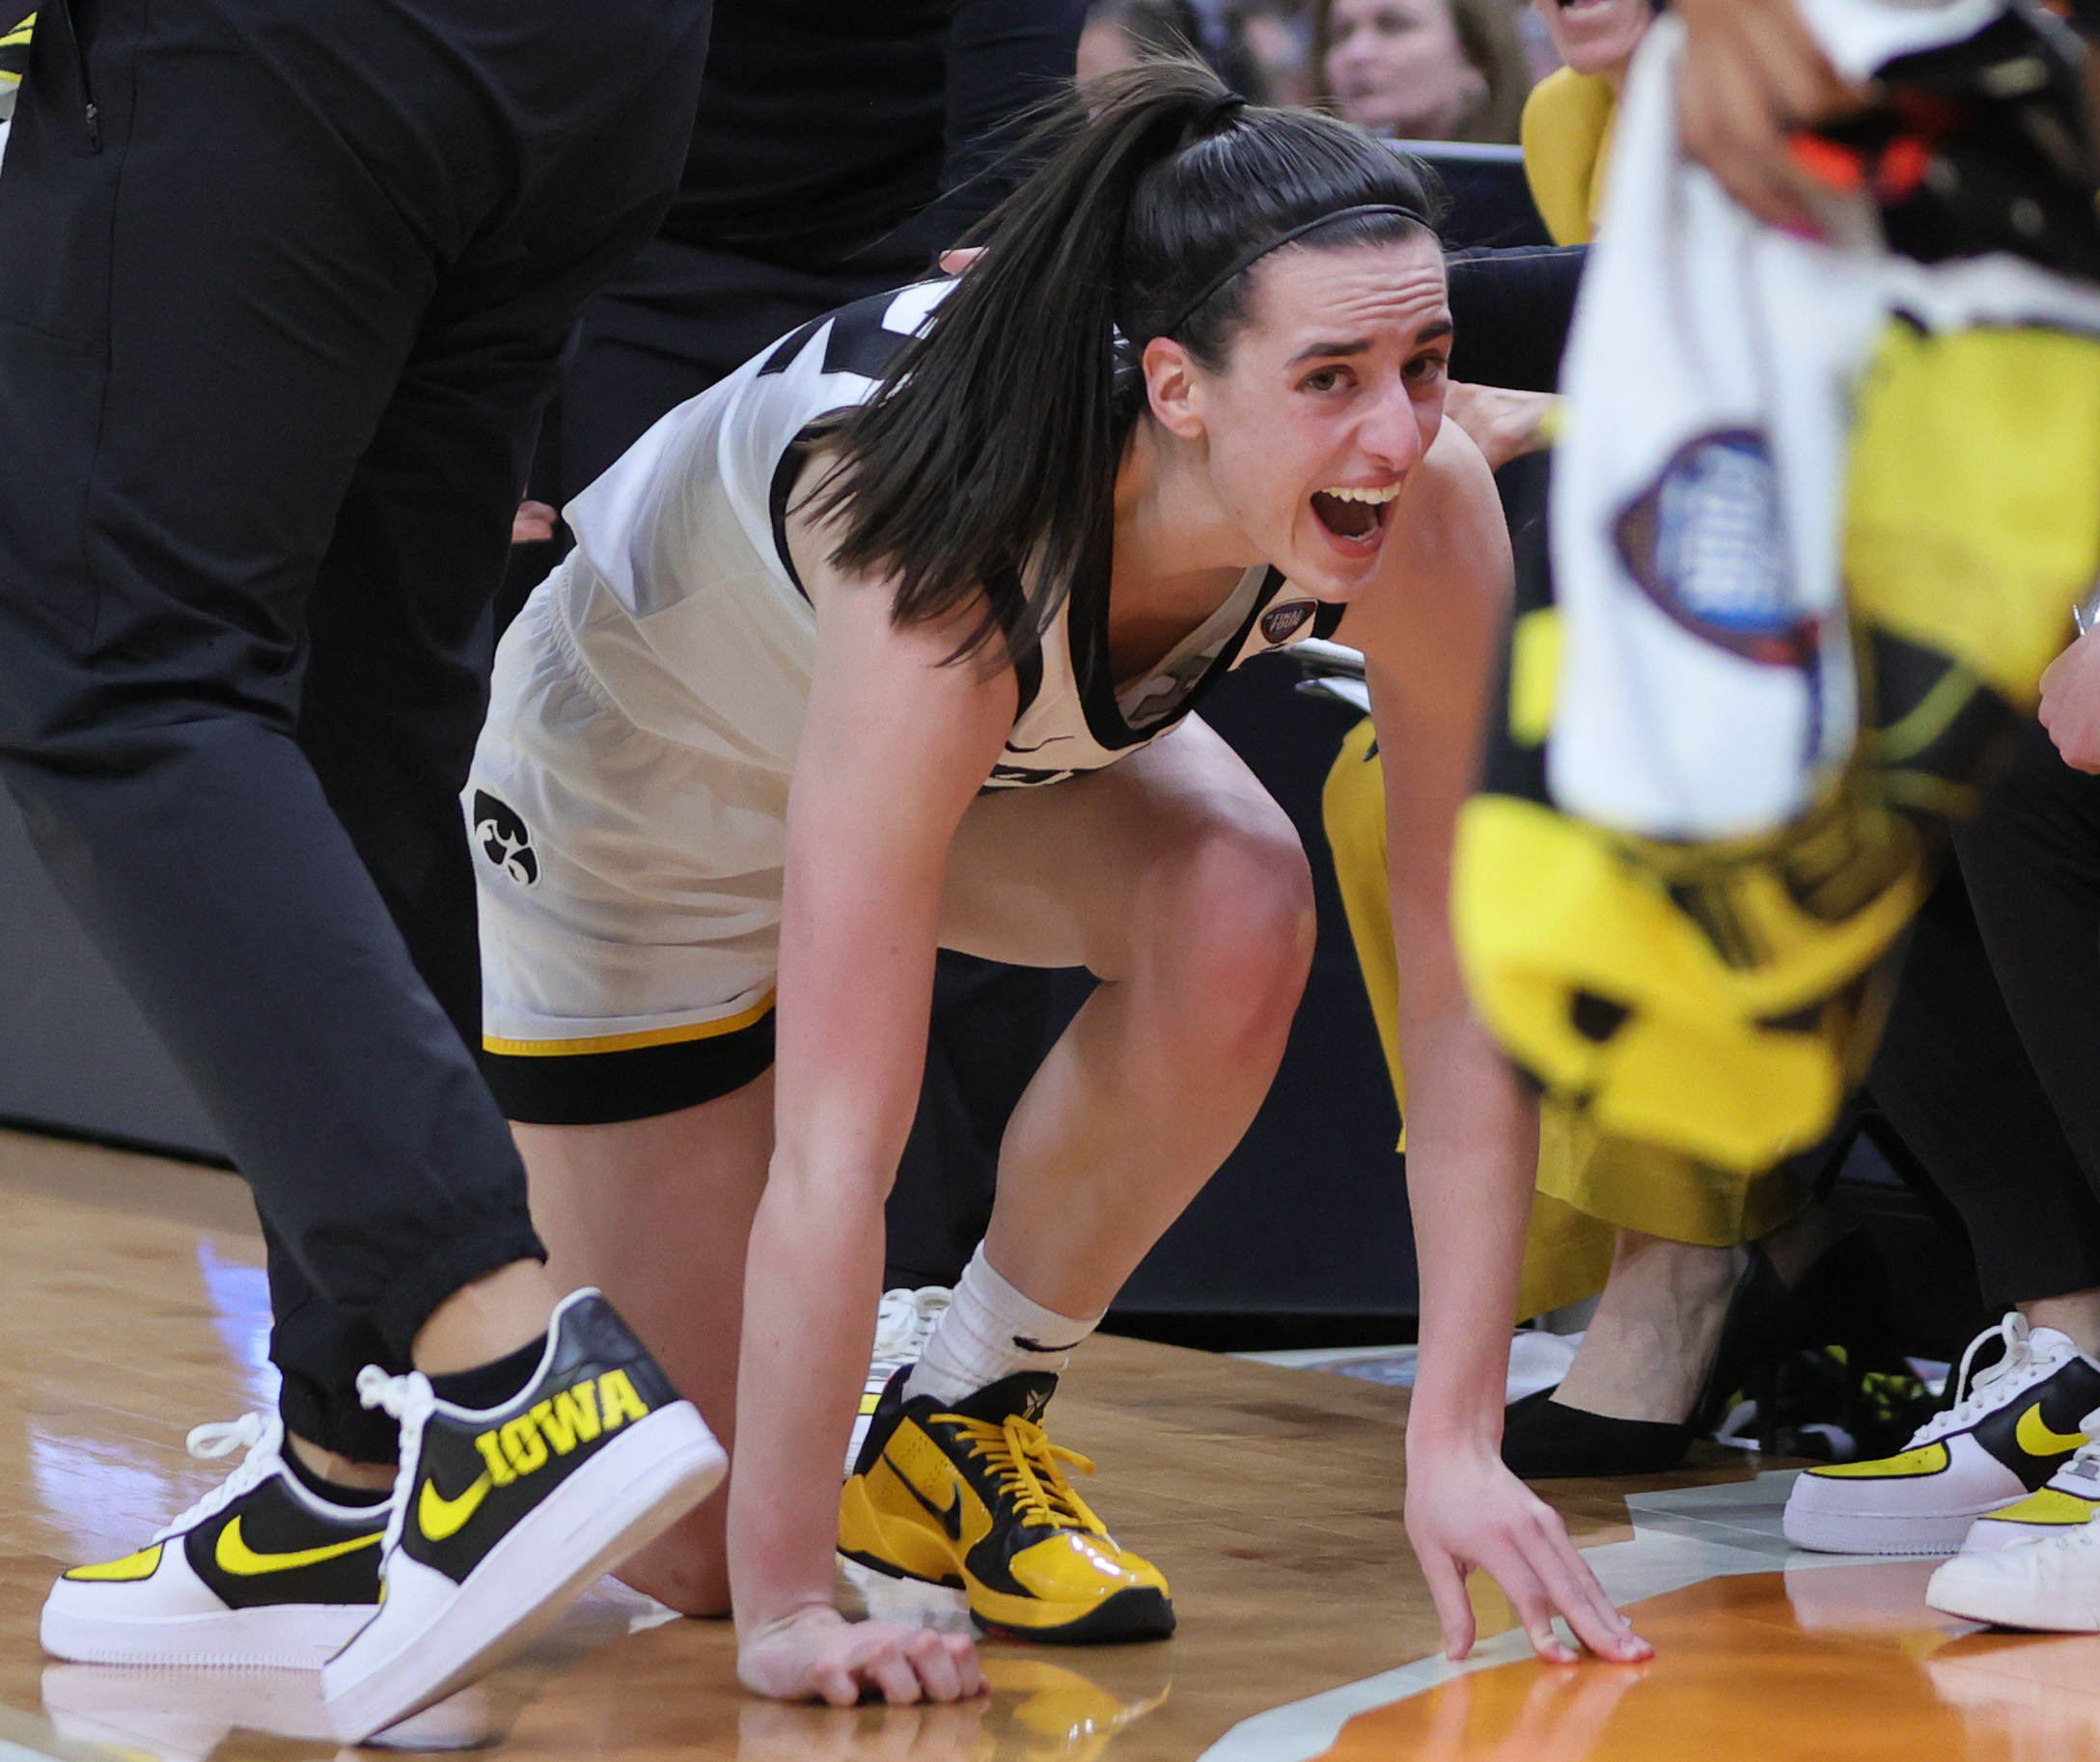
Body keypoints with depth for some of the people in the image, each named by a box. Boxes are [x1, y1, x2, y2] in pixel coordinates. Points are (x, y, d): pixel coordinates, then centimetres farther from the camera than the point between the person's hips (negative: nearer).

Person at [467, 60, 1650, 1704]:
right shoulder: (948, 562, -44)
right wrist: (785, 1608, -40)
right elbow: (833, 1151, -43)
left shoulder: (1430, 513, -31)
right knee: (701, 1529, -5)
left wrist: (1456, 1438, -31)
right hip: (645, 774, -4)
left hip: (1026, 736, 5)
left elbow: (1467, 999, -24)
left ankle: (964, 1425, -6)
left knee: (1237, 926, -30)